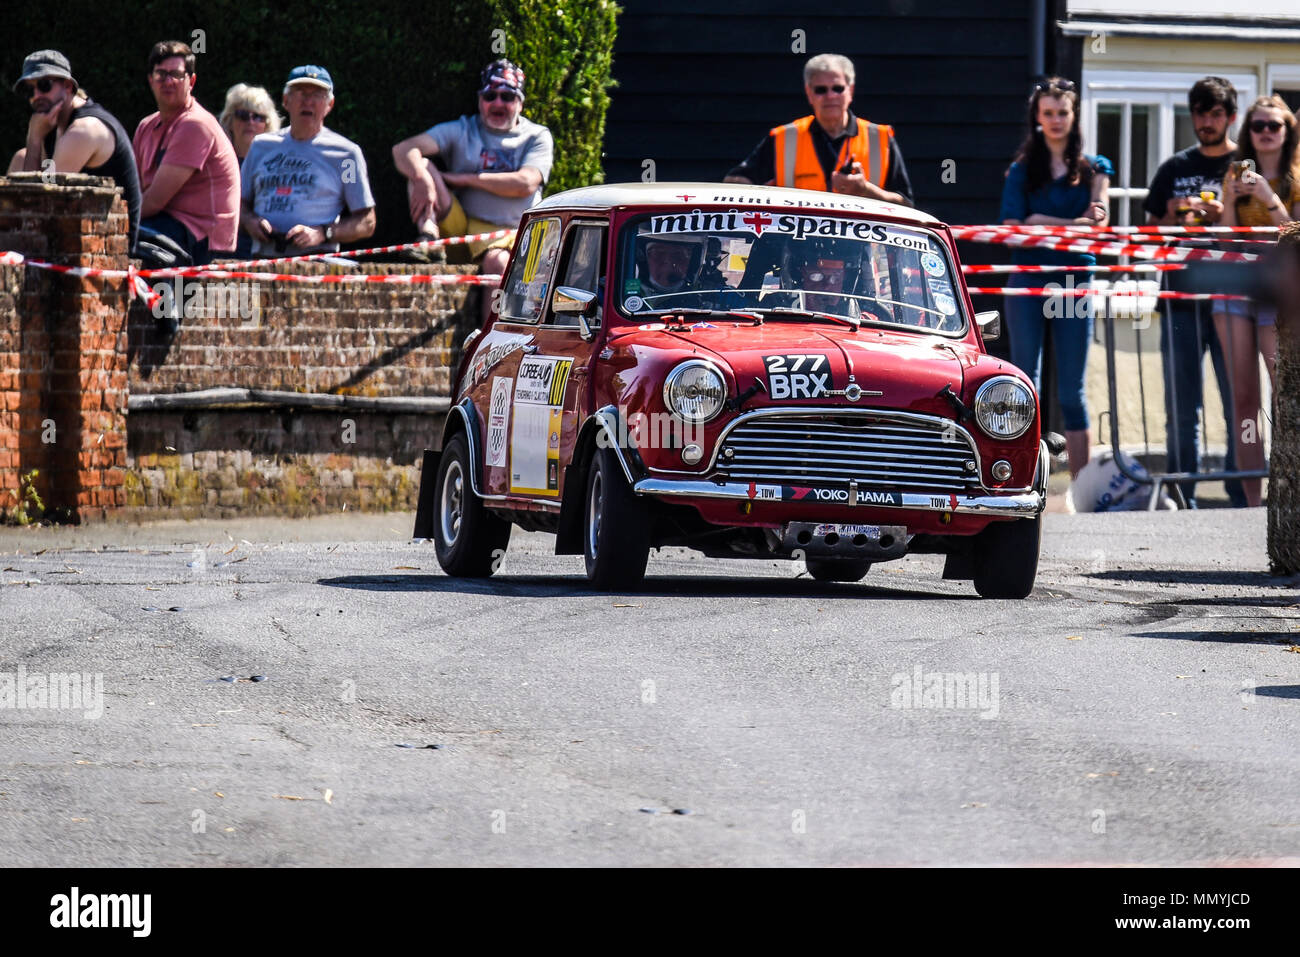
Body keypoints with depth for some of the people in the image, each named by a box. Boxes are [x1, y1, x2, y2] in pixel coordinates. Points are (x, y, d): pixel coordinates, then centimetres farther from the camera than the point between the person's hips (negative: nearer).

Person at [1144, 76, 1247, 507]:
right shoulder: (1175, 169, 14)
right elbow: (1150, 232, 17)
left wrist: (1226, 219, -15)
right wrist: (1175, 219, -4)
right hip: (1182, 300, 3)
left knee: (1239, 407, -2)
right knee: (1181, 410, 3)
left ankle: (1242, 500, 3)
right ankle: (1180, 501, 8)